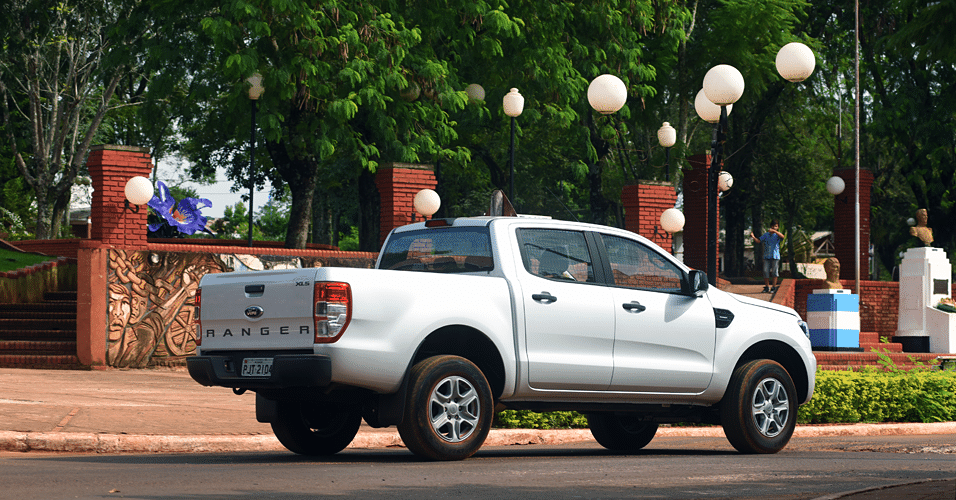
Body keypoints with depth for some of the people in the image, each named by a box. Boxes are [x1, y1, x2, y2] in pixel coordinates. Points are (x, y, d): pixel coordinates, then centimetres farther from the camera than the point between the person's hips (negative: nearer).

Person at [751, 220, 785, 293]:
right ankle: (767, 287, 10)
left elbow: (782, 236, -21)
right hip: (766, 256, 3)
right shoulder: (766, 235, 12)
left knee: (775, 272, -1)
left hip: (775, 256, -3)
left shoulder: (777, 235, 1)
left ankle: (774, 287, 6)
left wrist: (774, 231, -32)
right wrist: (753, 237, -10)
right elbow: (759, 241, 9)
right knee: (766, 271, 1)